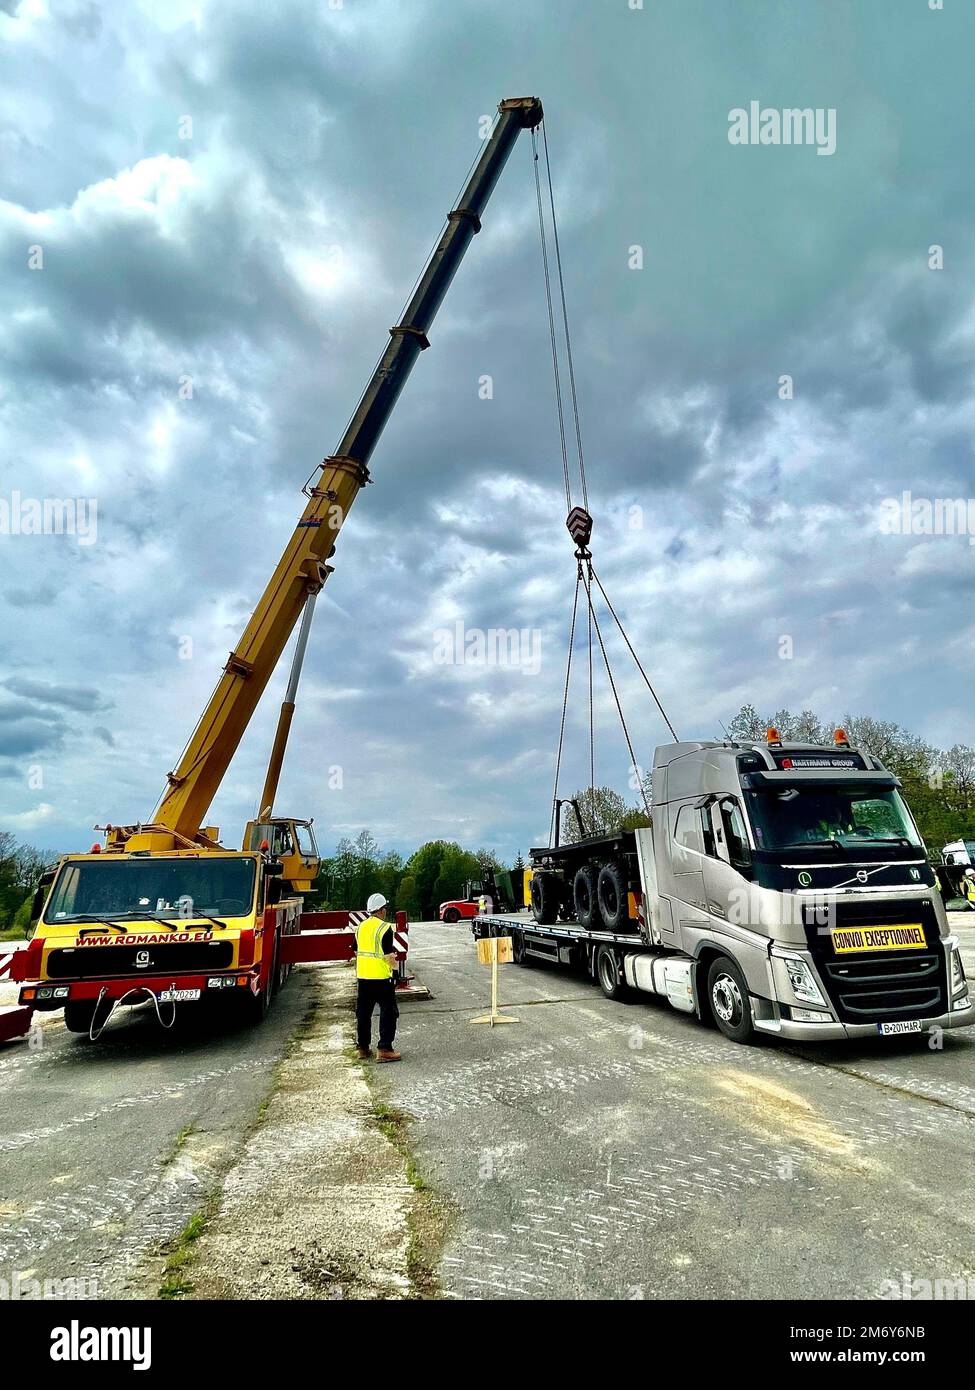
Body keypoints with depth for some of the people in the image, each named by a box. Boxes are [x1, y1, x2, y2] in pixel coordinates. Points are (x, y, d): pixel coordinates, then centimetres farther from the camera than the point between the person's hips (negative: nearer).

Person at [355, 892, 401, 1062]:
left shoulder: (360, 927, 7)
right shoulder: (384, 928, -14)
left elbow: (357, 952, 15)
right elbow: (389, 956, -16)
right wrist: (394, 963, 5)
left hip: (362, 976, 7)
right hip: (381, 977, -7)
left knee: (363, 1013, 15)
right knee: (388, 1012, 2)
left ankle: (363, 1047, 22)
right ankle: (384, 1049, -2)